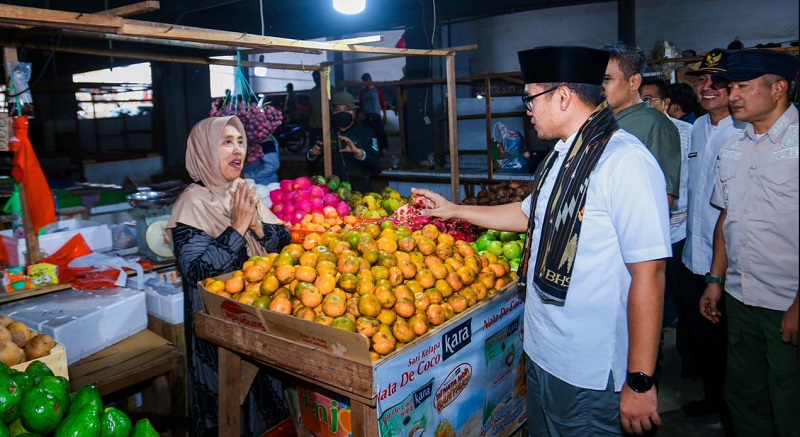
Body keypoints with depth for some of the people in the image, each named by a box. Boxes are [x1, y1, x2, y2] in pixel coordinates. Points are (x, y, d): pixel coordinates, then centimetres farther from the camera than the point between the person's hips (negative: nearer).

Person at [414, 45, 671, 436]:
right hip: (541, 353, 9)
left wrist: (640, 381, -19)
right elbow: (529, 214, 22)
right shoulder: (561, 155, 7)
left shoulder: (625, 162, -22)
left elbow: (648, 273, -23)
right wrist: (453, 210, 25)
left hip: (590, 376, -8)